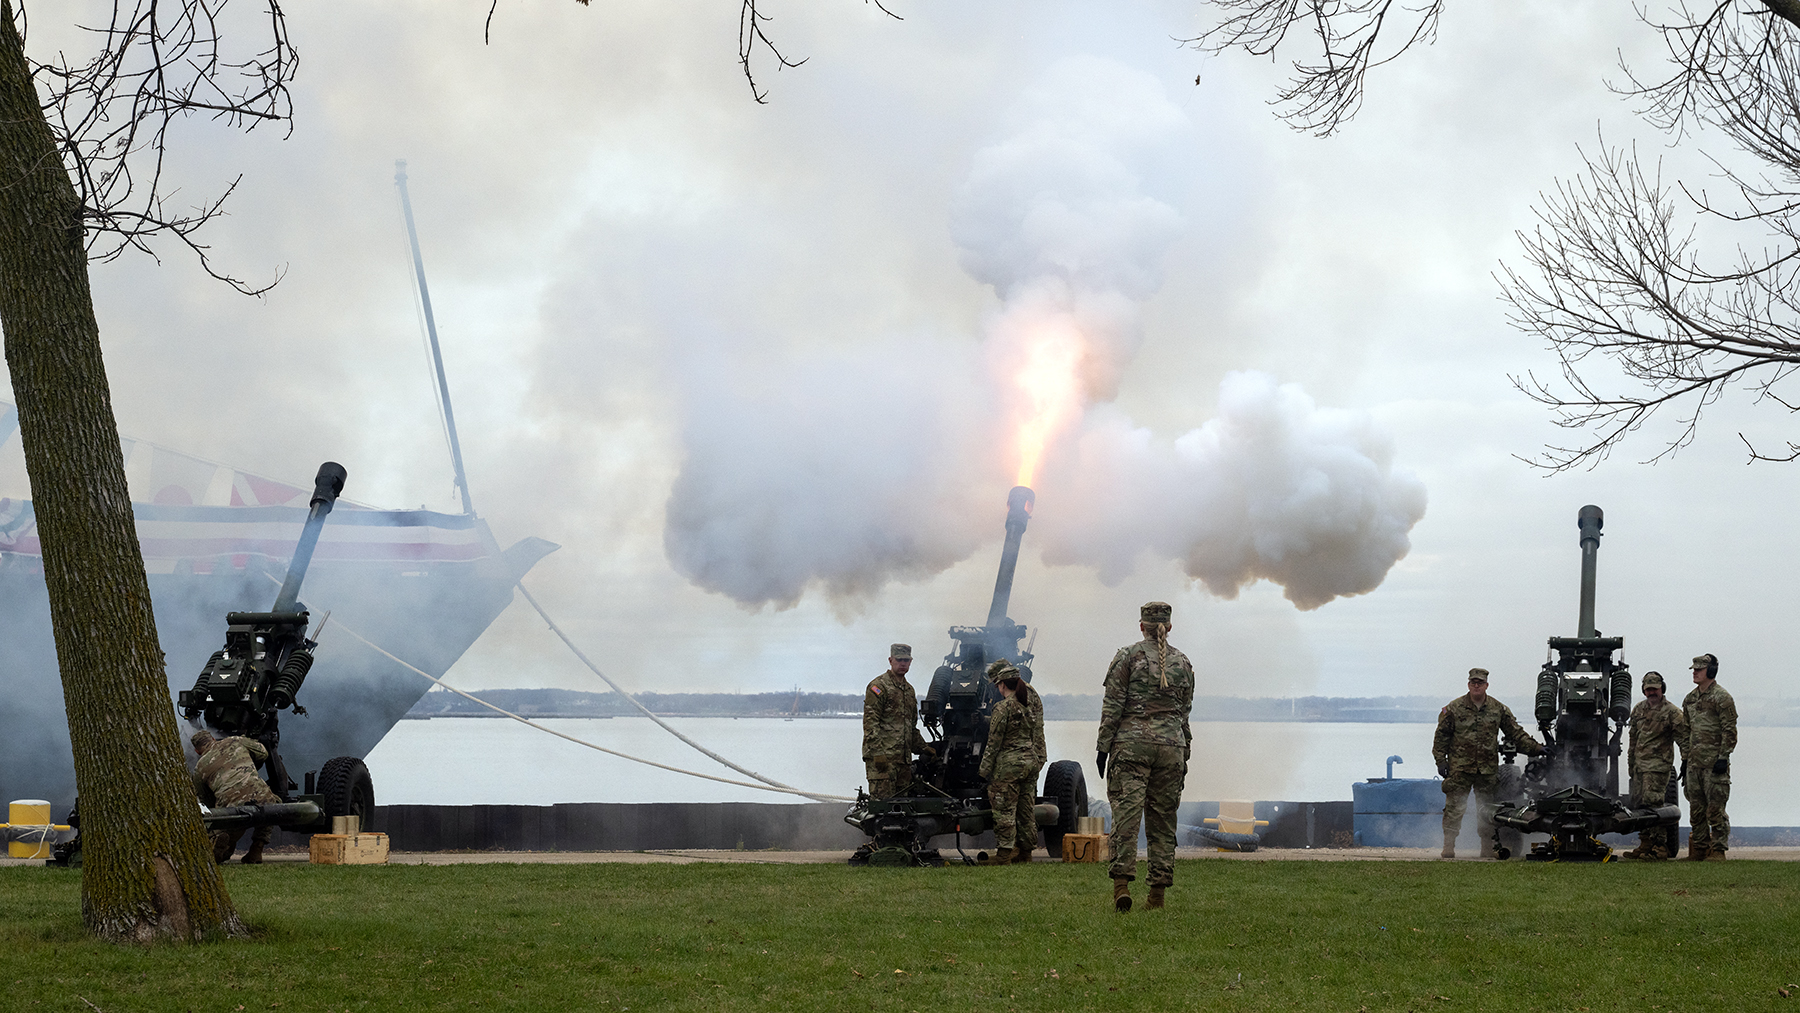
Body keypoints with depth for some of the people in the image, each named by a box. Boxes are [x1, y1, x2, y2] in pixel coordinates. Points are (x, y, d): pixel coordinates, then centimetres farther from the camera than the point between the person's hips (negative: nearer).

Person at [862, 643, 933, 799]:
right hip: (882, 756, -8)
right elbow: (870, 722, -12)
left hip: (904, 757, 8)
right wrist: (877, 752, -20)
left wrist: (923, 747, 25)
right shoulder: (879, 686, -4)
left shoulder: (909, 690, 22)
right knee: (882, 800, -13)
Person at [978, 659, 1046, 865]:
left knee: (1004, 810, -2)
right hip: (1032, 761, 7)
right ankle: (1025, 850, 18)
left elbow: (994, 743, -11)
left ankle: (1003, 853, -4)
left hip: (1009, 764, -7)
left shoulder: (1003, 709, -15)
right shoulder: (1034, 701, 3)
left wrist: (985, 770, -5)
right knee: (1026, 809, 13)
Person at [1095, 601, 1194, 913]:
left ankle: (1122, 883, -21)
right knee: (1163, 818, 7)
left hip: (1131, 742, -3)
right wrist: (1185, 755, 21)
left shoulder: (1127, 657, 0)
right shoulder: (1182, 662, 11)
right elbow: (1185, 712, 15)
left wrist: (1103, 746, -1)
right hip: (1171, 744, 3)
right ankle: (1158, 892, 5)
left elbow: (1112, 706, -5)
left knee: (1126, 814, -8)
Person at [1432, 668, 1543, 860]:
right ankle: (1448, 847, -1)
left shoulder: (1498, 709, 8)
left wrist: (1534, 748, 5)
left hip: (1488, 769, 2)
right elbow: (1441, 736, 4)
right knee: (1454, 808, -6)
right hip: (1460, 767, -2)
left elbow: (1516, 731, 12)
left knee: (1487, 811, 6)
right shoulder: (1454, 708, 2)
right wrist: (1441, 761, -3)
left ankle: (1488, 849, 13)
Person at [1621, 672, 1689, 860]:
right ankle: (1645, 844, 14)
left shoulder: (1672, 712, -5)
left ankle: (1660, 847, -13)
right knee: (1638, 803, 7)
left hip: (1658, 765, -7)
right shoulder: (1638, 710, 14)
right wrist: (1631, 761, 22)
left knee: (1652, 802, -15)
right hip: (1639, 764, 7)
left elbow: (1683, 738, -5)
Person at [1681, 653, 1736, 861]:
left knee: (1715, 808, -6)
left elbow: (1730, 731, -10)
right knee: (1696, 809, 10)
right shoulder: (1690, 699, 15)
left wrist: (1723, 757, -16)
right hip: (1694, 763, 8)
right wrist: (1685, 758, 17)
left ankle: (1718, 851, -3)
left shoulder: (1721, 698, -7)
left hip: (1714, 763, -8)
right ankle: (1699, 849, 17)